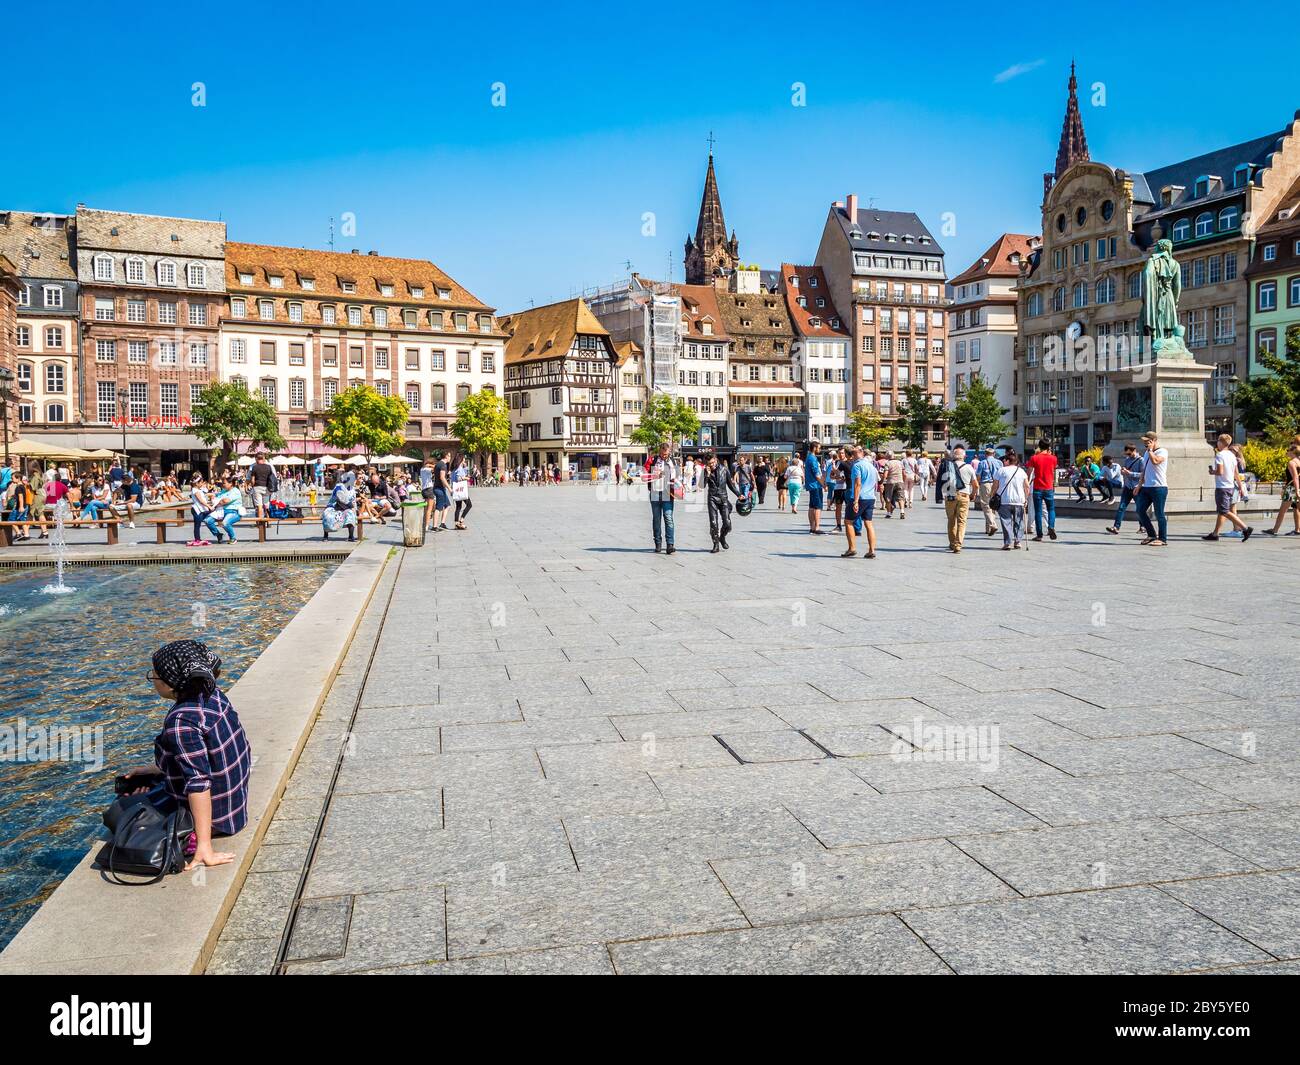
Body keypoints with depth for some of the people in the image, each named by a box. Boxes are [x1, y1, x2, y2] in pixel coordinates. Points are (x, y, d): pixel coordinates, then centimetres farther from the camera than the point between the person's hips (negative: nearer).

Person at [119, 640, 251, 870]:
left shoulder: (181, 722, -29)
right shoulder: (213, 696, -3)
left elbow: (199, 782, -33)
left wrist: (204, 848, -32)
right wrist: (153, 770, 14)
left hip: (212, 814, -9)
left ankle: (191, 841, -2)